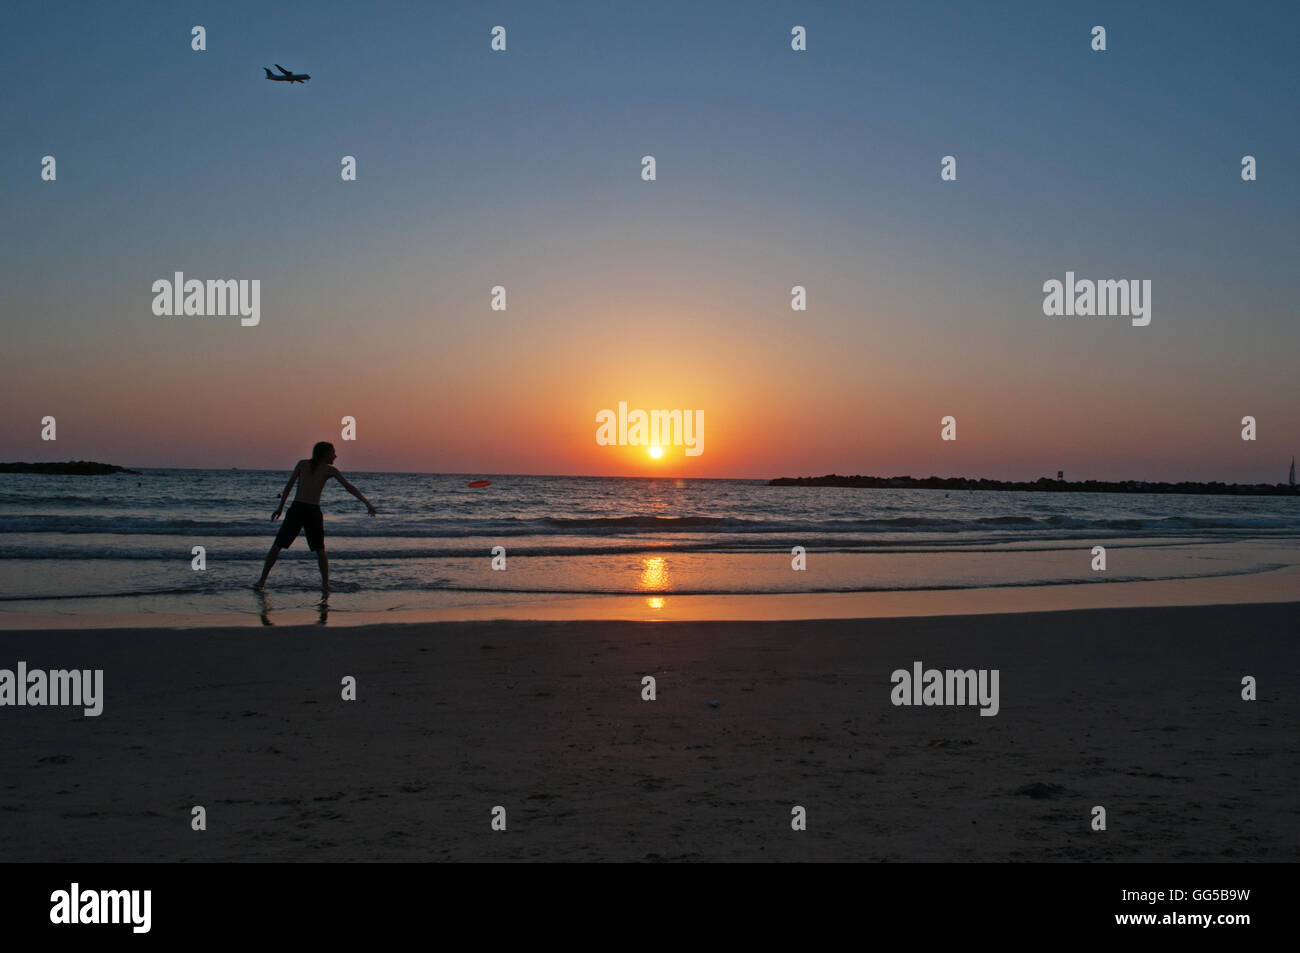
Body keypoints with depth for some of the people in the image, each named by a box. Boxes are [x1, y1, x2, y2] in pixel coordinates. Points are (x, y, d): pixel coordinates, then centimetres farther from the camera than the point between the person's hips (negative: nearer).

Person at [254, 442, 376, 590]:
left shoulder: (302, 464, 12)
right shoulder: (329, 470, 7)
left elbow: (289, 485, 7)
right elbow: (348, 487, 0)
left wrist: (280, 507, 10)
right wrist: (367, 504, -3)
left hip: (297, 509, 1)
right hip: (313, 512, -1)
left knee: (277, 546, 8)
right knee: (320, 550, 14)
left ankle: (262, 580, 5)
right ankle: (325, 583, 7)